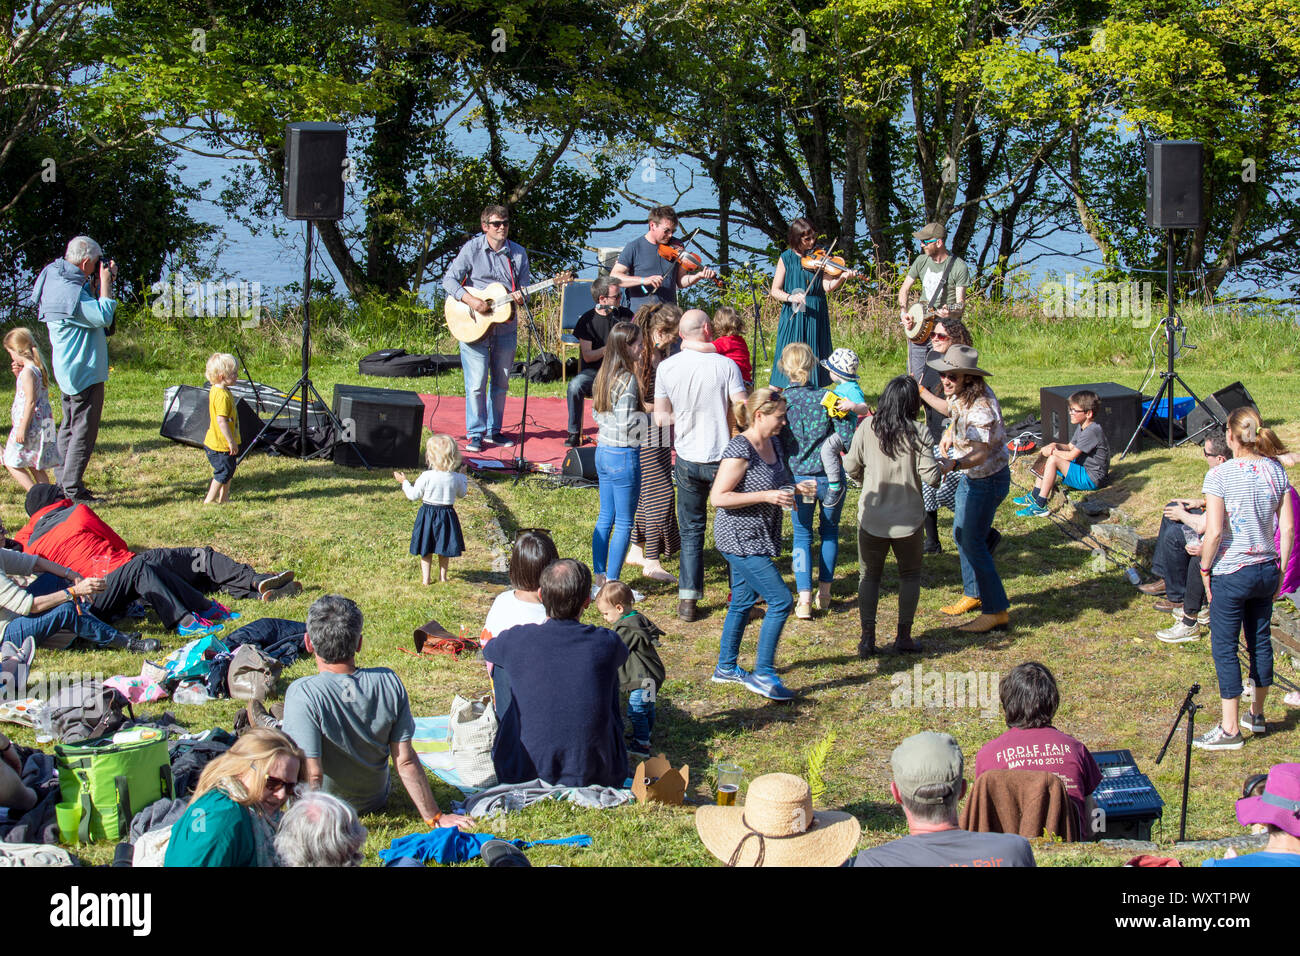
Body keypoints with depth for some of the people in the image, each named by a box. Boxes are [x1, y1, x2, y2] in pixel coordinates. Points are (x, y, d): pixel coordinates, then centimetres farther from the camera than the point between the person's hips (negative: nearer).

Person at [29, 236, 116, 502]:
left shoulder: (59, 280, 8)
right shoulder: (70, 290, -24)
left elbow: (90, 310, 18)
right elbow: (103, 317, -24)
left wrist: (103, 284, 5)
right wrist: (105, 285, -15)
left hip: (70, 371, 11)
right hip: (84, 372, -11)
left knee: (70, 427, 17)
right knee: (84, 430, -6)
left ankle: (64, 484, 24)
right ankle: (72, 488, -5)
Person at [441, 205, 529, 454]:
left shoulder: (518, 253, 6)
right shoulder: (472, 249, -4)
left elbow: (525, 287, 9)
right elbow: (449, 279, -7)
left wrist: (520, 296, -16)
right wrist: (470, 300, -21)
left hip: (505, 327, 4)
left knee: (501, 382, 11)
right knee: (476, 383, -6)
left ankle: (493, 431, 23)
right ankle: (475, 434, 1)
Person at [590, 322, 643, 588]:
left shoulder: (604, 375, 7)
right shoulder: (627, 380, -19)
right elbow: (627, 424, -22)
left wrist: (642, 412, 15)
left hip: (603, 452, 9)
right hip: (624, 455, -9)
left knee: (605, 517, 15)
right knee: (624, 523, 0)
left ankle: (598, 577, 19)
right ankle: (612, 583, 3)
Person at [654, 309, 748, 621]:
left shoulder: (666, 367, -5)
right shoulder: (725, 365, -13)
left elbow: (660, 417, 2)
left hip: (687, 460, 2)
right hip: (722, 459, -2)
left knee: (691, 531, 13)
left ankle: (688, 600, 9)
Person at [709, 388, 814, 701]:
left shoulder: (774, 444, 6)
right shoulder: (740, 450, -22)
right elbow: (718, 497, -23)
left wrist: (796, 489, 2)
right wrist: (767, 496, -26)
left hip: (757, 539, 9)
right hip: (740, 539, -9)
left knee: (743, 602, 19)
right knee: (780, 601, -10)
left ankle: (726, 667, 33)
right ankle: (763, 675, -3)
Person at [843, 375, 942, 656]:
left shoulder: (867, 428, -7)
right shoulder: (917, 432, -13)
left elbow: (850, 467, 0)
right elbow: (931, 476, -15)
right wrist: (939, 466, 7)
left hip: (872, 515, 1)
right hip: (908, 517, -1)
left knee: (869, 575, 14)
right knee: (910, 574, 17)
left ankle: (867, 637, 7)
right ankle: (903, 636, 16)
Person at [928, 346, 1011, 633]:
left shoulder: (980, 408, -32)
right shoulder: (961, 395, -3)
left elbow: (980, 454, -39)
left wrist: (953, 465, -56)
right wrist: (949, 434, 2)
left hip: (987, 479, -10)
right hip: (970, 477, 10)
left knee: (973, 542, -9)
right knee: (961, 534, 20)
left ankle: (996, 612, -5)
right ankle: (973, 594, 38)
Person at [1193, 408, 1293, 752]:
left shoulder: (1220, 476, -17)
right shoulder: (1276, 471, -2)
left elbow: (1214, 532, -20)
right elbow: (1288, 528, 1)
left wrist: (1205, 568, -5)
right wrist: (1280, 570, 11)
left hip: (1230, 574, -6)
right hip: (1266, 569, 6)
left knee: (1225, 648, 3)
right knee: (1260, 641, 19)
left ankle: (1230, 729, 5)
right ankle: (1256, 714, 32)